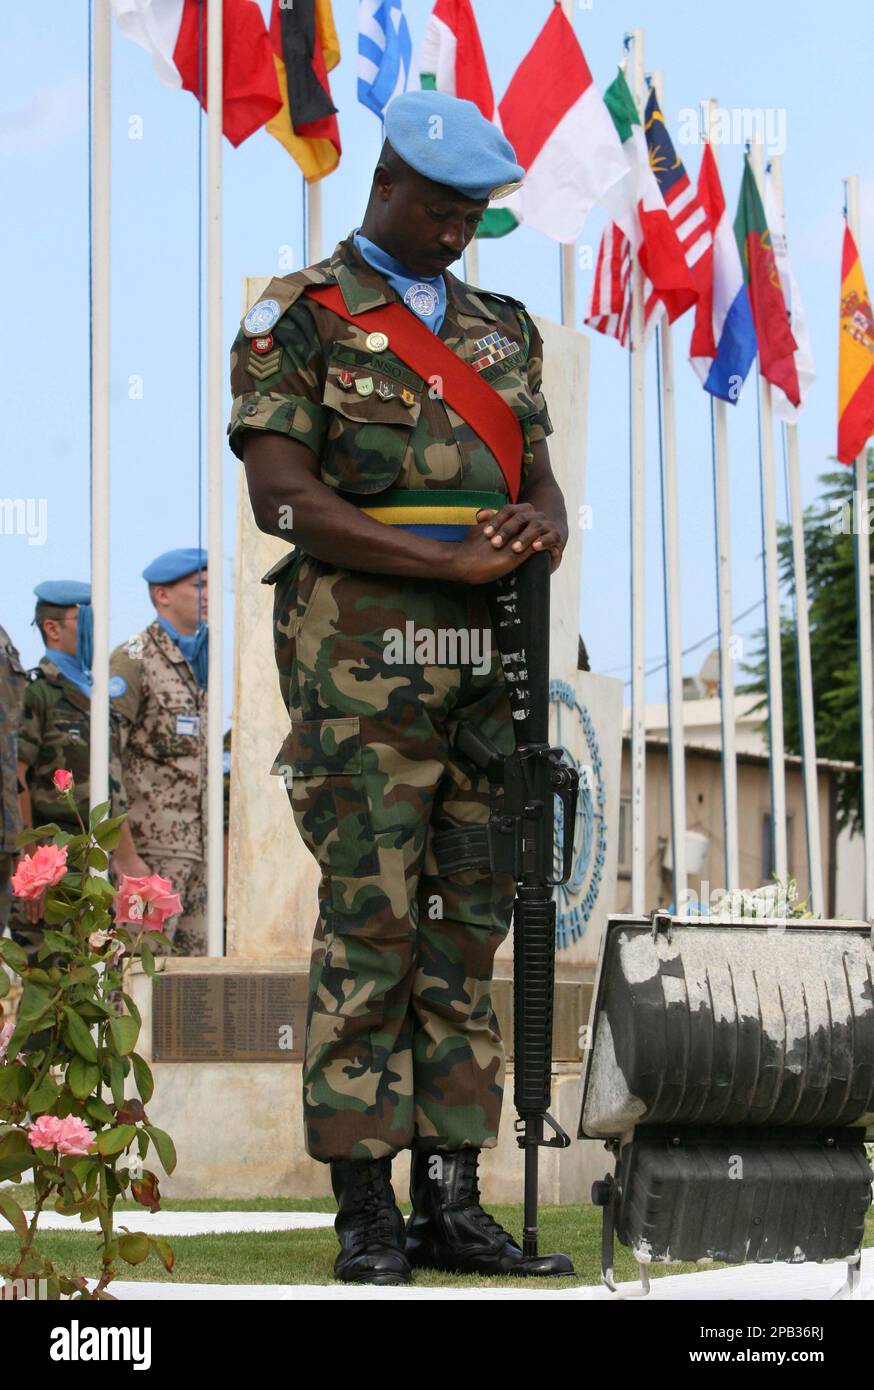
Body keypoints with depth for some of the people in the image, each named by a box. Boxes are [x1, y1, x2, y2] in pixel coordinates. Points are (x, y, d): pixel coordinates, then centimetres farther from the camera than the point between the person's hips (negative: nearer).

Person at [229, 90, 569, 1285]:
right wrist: (451, 560, -16)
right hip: (360, 664, -6)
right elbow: (282, 496, -10)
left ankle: (453, 1204, 8)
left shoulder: (502, 328, 20)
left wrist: (542, 529, -12)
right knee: (369, 927, -8)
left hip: (485, 665, 6)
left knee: (468, 929, 4)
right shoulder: (299, 319, 1)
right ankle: (367, 1217, -4)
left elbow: (540, 480, 14)